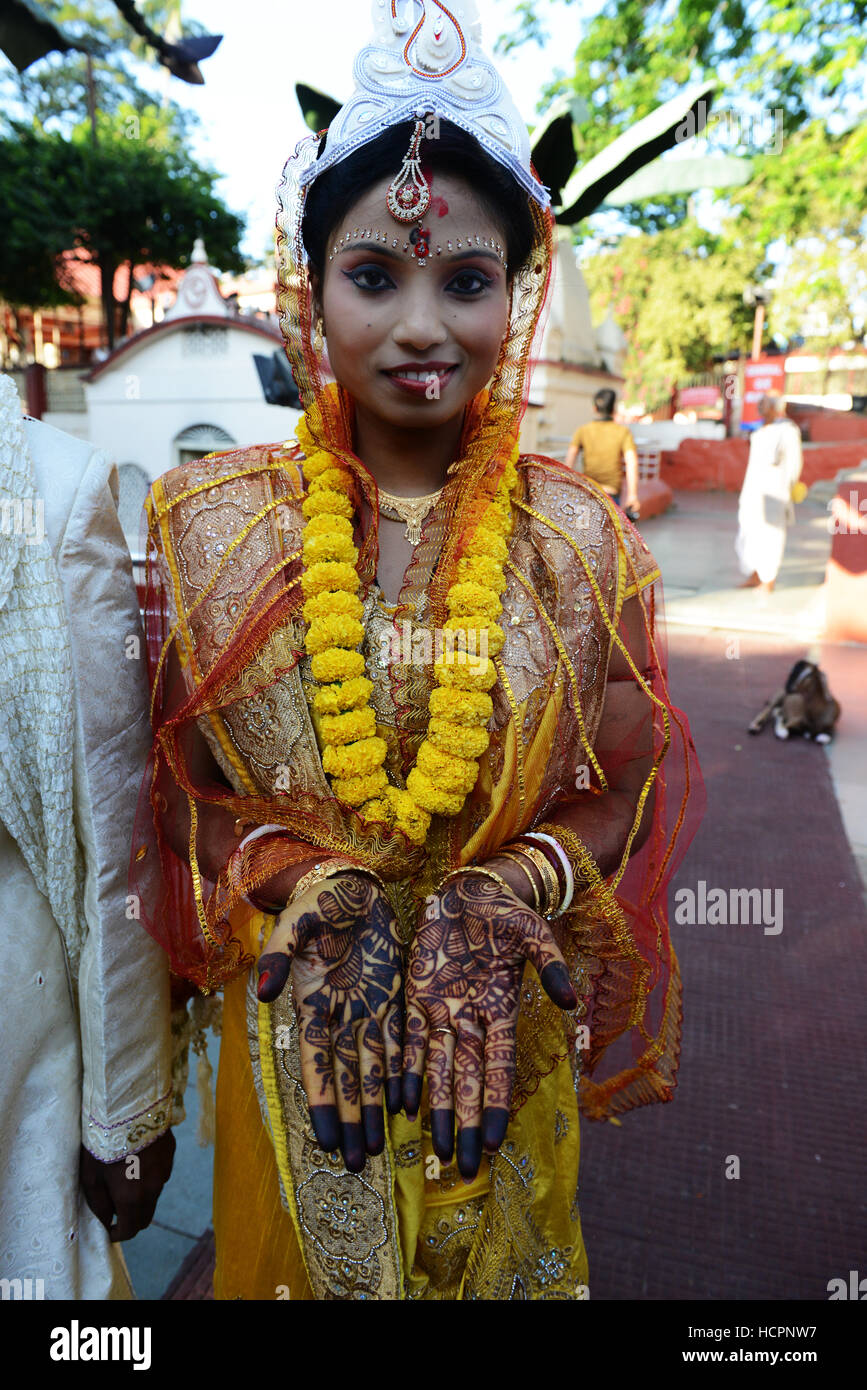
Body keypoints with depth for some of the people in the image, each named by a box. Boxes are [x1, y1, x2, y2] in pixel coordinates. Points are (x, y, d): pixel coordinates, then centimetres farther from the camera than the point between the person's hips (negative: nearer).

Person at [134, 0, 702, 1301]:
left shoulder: (581, 542, -8)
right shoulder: (213, 524, -8)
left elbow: (623, 792, -4)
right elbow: (179, 785, -4)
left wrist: (507, 897, -23)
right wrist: (305, 889, -22)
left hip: (504, 1033, 1)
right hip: (295, 1029, 1)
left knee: (500, 1255, 25)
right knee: (303, 1255, 25)